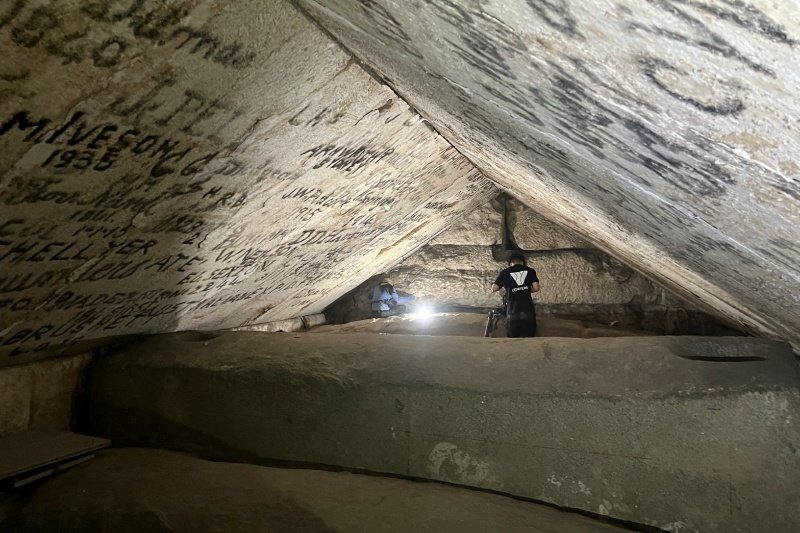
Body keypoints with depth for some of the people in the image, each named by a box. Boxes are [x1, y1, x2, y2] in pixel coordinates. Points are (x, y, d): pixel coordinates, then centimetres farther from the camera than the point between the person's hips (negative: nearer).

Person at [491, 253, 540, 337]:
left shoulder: (505, 272, 6)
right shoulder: (530, 270, 9)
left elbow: (493, 289, 5)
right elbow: (536, 288, 2)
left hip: (513, 312, -1)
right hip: (528, 311, 1)